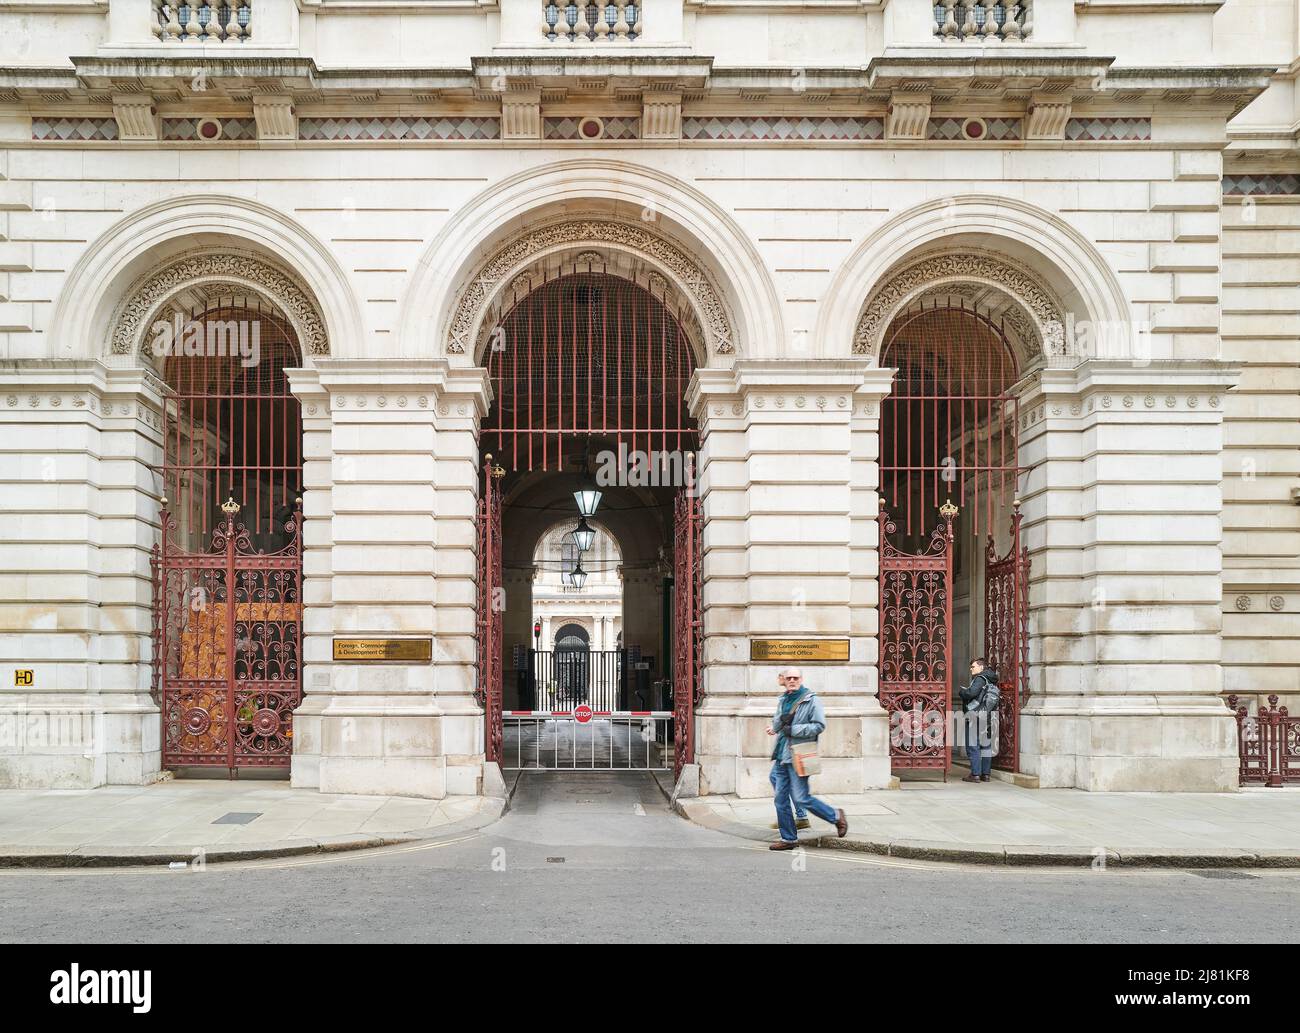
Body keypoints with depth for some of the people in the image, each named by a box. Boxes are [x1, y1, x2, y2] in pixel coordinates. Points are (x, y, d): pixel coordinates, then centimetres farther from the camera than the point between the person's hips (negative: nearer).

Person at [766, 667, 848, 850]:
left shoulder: (811, 700, -6)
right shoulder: (783, 700, 15)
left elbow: (820, 725, -14)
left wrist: (793, 730, -17)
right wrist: (781, 720, -7)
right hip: (781, 755, 7)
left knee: (801, 798, -7)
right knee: (781, 798, 7)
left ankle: (836, 817, 13)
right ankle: (788, 838, 16)